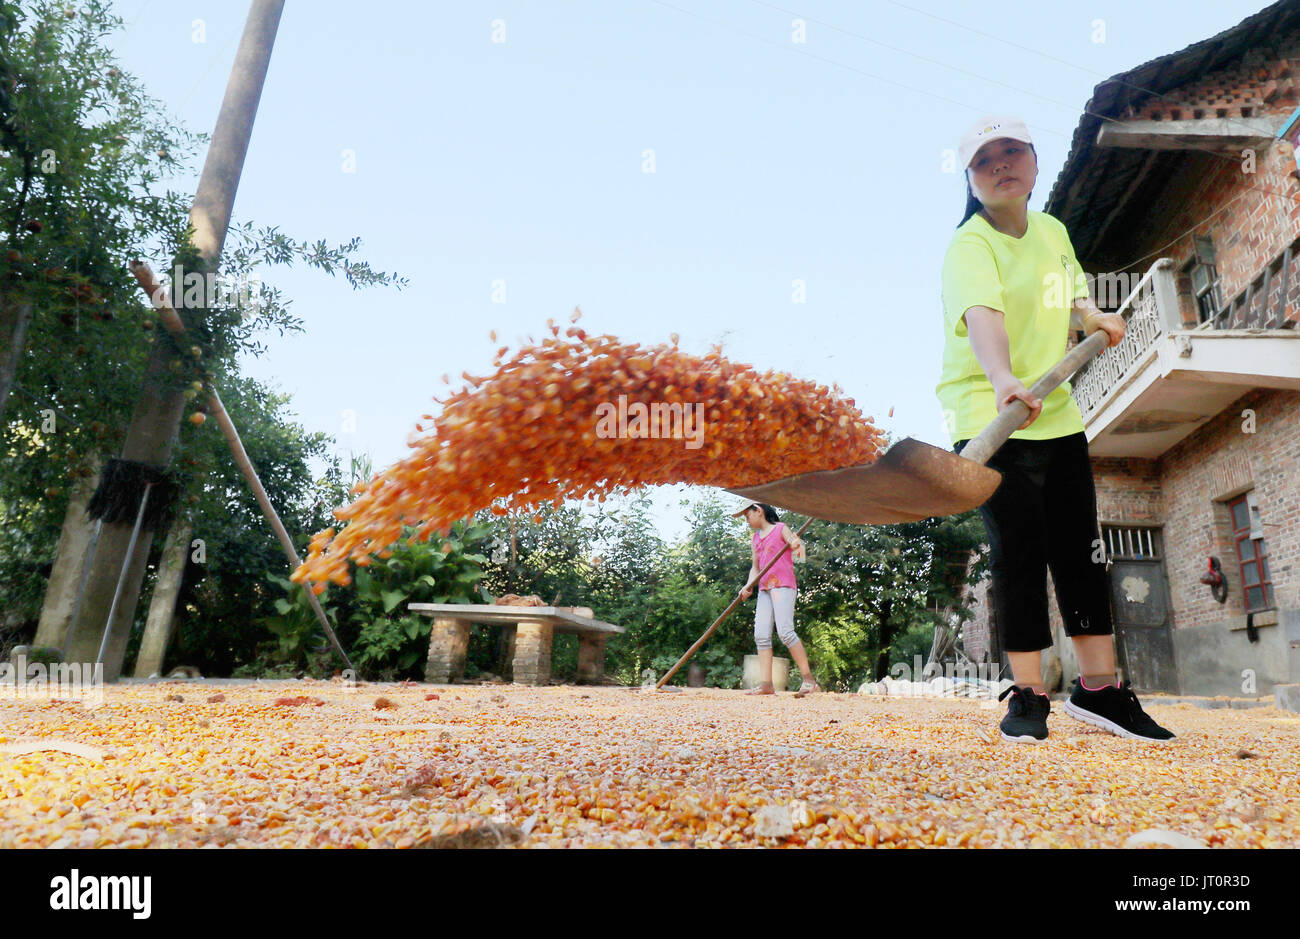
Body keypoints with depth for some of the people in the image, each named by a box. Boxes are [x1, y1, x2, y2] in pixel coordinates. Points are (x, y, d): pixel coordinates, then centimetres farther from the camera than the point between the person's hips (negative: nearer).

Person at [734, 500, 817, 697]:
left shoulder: (780, 529, 1)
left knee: (785, 631, -18)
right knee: (761, 635, -3)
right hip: (764, 588, 7)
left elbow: (800, 554, -10)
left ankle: (808, 678, -10)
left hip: (783, 585, -7)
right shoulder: (756, 538, 21)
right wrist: (748, 586, 3)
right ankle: (766, 683, -3)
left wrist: (797, 545, -35)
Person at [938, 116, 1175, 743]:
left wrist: (1091, 316, 5)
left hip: (1057, 414, 7)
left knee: (1082, 550, 7)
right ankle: (1028, 695, 1)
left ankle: (1099, 687, 18)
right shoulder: (969, 246, -11)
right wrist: (1003, 380, -49)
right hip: (989, 417, -7)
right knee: (1019, 552, -10)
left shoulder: (1053, 232, 13)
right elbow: (982, 314, -31)